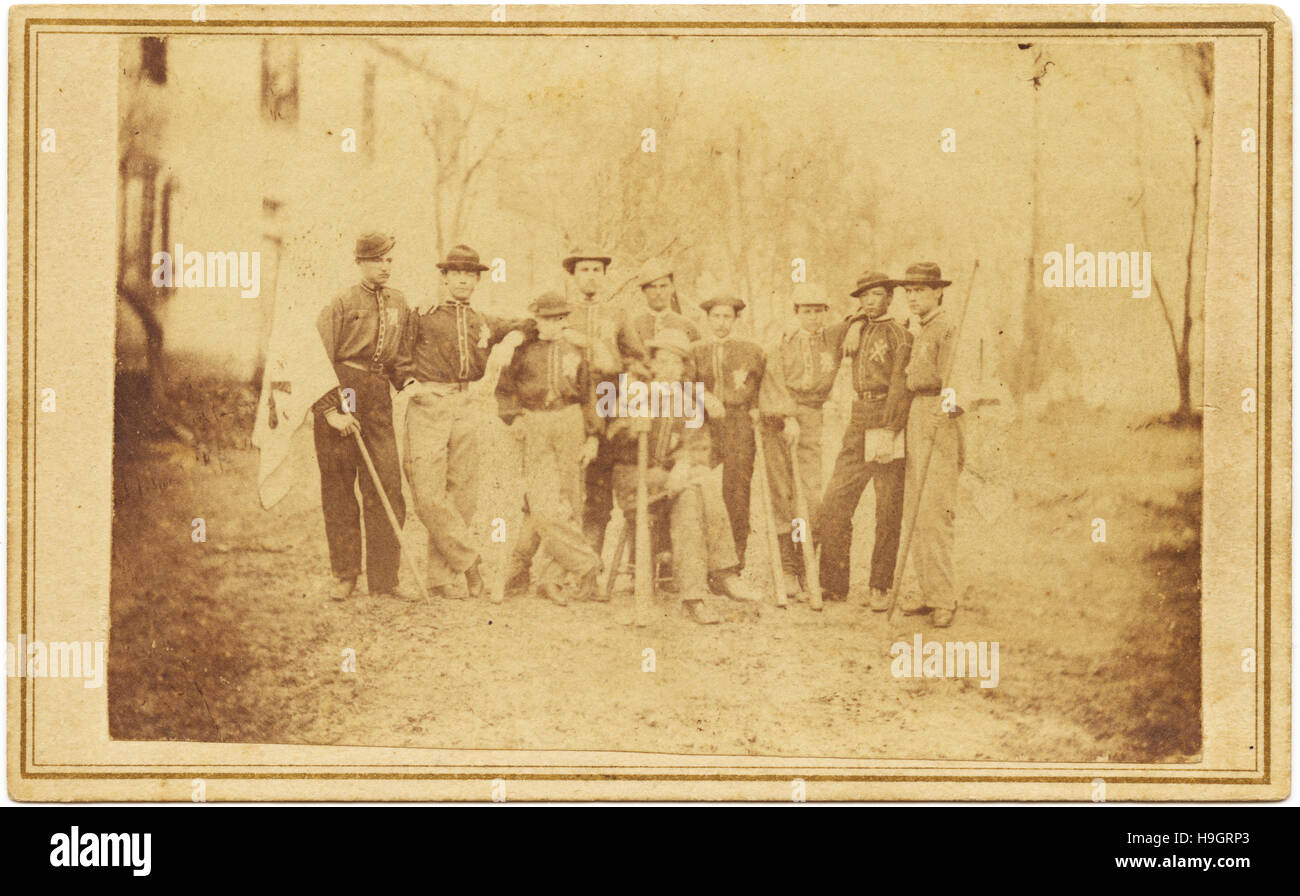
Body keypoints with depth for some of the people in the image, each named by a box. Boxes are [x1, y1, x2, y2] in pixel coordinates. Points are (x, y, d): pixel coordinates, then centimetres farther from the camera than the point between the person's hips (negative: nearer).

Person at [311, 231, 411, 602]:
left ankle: (384, 581, 0)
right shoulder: (341, 304, -3)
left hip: (377, 398, 4)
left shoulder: (398, 302, 13)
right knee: (338, 489, 3)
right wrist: (330, 411, -14)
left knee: (386, 488, -4)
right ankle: (345, 575, 13)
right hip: (339, 395, -4)